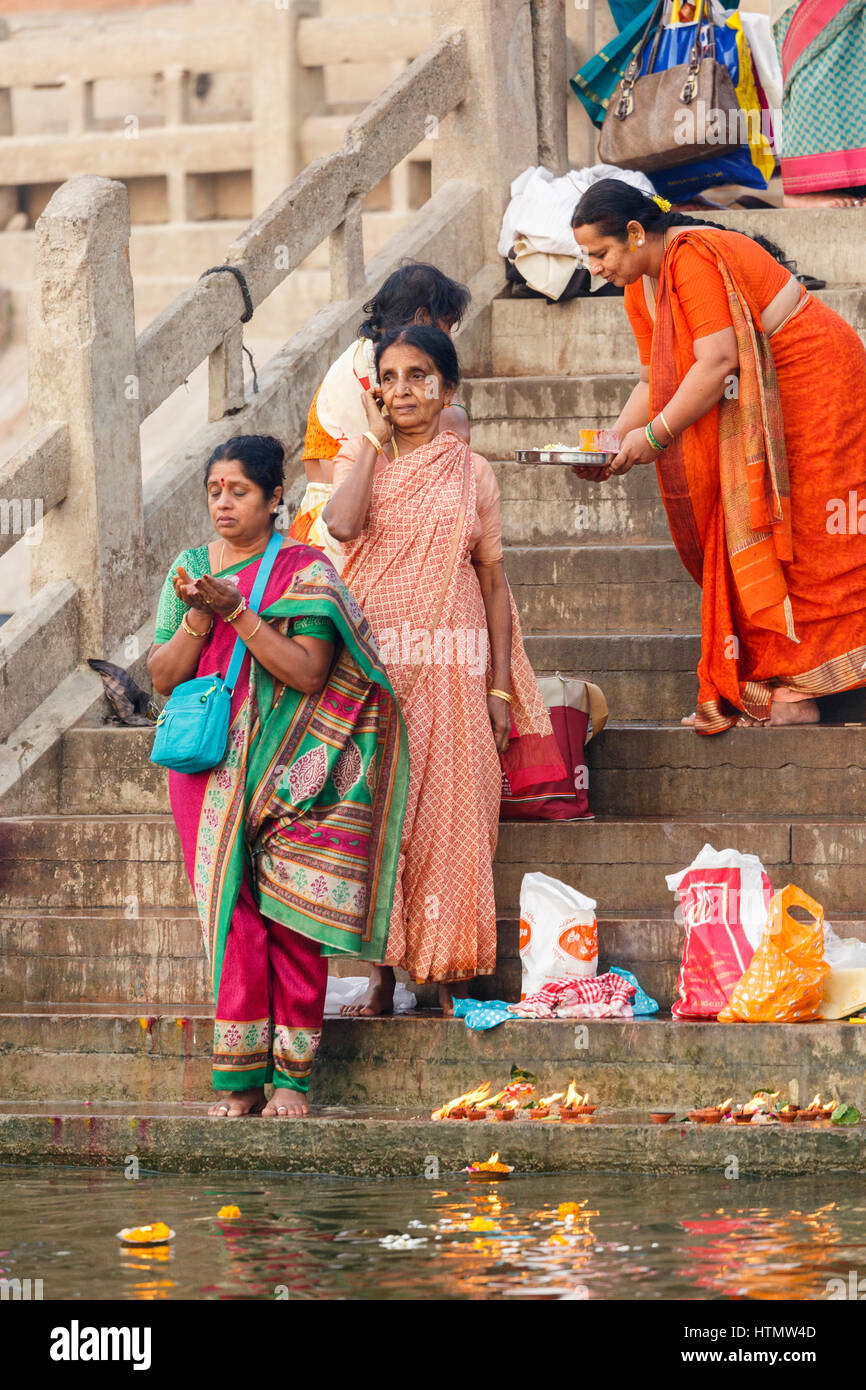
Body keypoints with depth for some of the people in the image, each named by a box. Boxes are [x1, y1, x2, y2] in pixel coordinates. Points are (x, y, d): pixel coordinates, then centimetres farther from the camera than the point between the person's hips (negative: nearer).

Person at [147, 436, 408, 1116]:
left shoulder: (304, 571, -2)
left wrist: (235, 610, -18)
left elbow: (306, 671, -13)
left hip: (288, 771, -3)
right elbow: (163, 676, 7)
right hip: (212, 770, 3)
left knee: (292, 913, -5)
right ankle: (241, 1079, -1)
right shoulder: (189, 569, 11)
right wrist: (199, 617, -10)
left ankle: (292, 1074, 2)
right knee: (230, 914, -3)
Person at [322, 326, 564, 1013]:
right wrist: (375, 440, -5)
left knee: (449, 814, -3)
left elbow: (494, 580, 6)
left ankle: (451, 980, 3)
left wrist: (500, 688, 1)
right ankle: (384, 971, 7)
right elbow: (343, 524, -15)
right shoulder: (359, 460, 7)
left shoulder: (471, 472, 6)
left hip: (451, 667, 0)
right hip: (375, 664, 1)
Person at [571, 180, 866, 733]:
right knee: (748, 539, 3)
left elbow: (717, 362, -28)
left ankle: (798, 692, -10)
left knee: (798, 540, -10)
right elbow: (656, 380, 11)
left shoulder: (697, 257, -24)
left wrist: (654, 435, -23)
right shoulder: (640, 290, 6)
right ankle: (761, 692, 2)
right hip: (757, 407, 10)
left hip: (814, 382, -10)